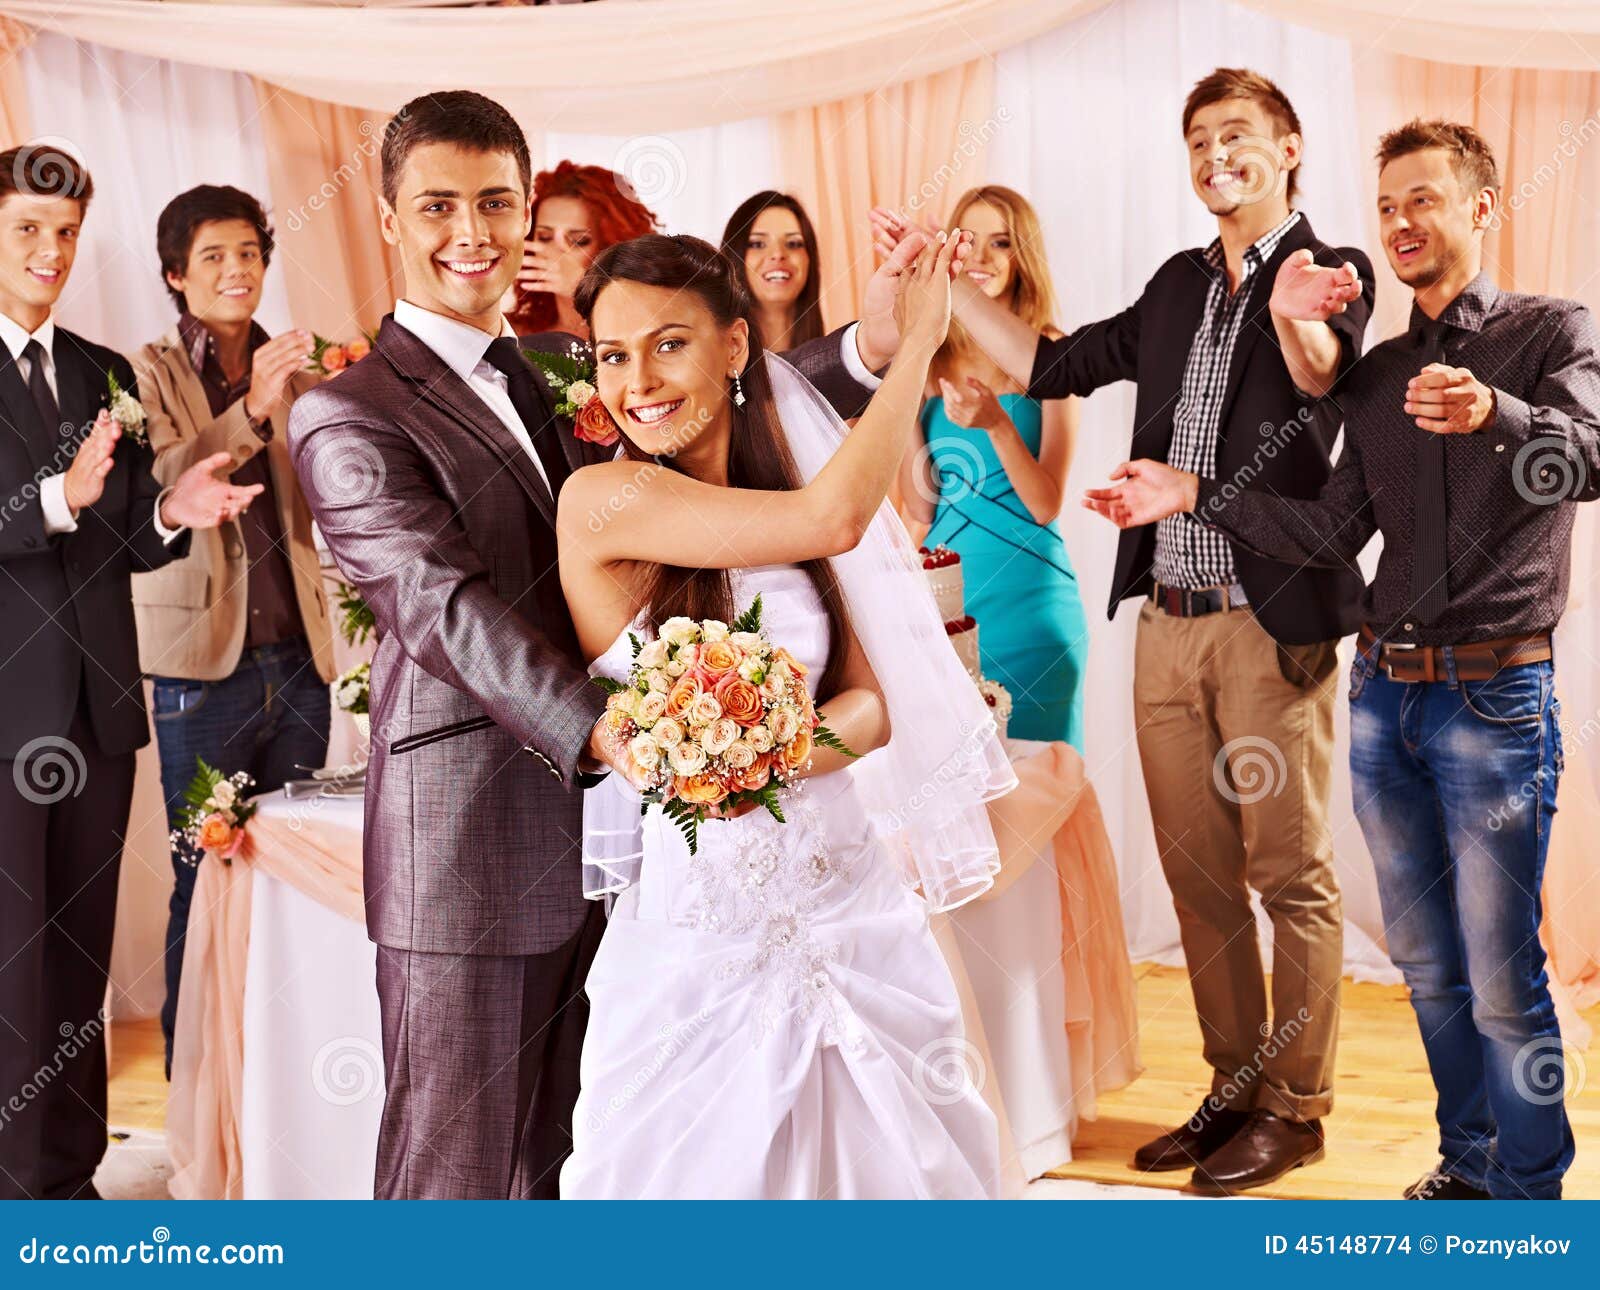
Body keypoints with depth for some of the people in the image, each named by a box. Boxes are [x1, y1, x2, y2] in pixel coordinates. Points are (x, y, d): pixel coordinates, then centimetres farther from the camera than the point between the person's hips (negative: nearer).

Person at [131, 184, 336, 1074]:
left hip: (297, 656, 4)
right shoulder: (152, 374, 1)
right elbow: (161, 483, -16)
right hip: (205, 661, -4)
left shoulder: (295, 374, 13)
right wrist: (250, 409, -29)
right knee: (206, 877, -2)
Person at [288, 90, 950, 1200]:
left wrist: (867, 341, -7)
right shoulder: (347, 415, -8)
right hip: (469, 857, -7)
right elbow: (448, 605, -20)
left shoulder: (565, 372, 15)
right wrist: (605, 732, -34)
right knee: (456, 1173, 2)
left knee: (564, 1160, 17)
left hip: (603, 842, 7)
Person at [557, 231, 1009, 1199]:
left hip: (846, 895, 5)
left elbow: (874, 700, 3)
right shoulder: (606, 499, -11)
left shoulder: (778, 492, 7)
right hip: (697, 919, -5)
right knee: (710, 1167, 4)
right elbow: (832, 517, -19)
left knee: (876, 1156, 12)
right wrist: (920, 336, -7)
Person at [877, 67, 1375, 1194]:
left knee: (1292, 877, 2)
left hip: (1274, 624, -6)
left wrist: (1297, 315, -47)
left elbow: (1325, 371, -25)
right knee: (1201, 877, 12)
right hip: (1169, 624, 6)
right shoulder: (1181, 286, 15)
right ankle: (1234, 1089, 23)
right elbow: (1051, 365, 20)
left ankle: (1296, 1105, 12)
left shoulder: (1331, 275, -4)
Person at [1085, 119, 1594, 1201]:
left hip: (1494, 694, -6)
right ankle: (1466, 1165, 28)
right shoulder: (1380, 374, 16)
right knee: (1428, 968, 14)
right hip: (1385, 692, 6)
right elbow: (1336, 528, 12)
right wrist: (1195, 495, 5)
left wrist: (1495, 412, -40)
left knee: (1501, 981, -4)